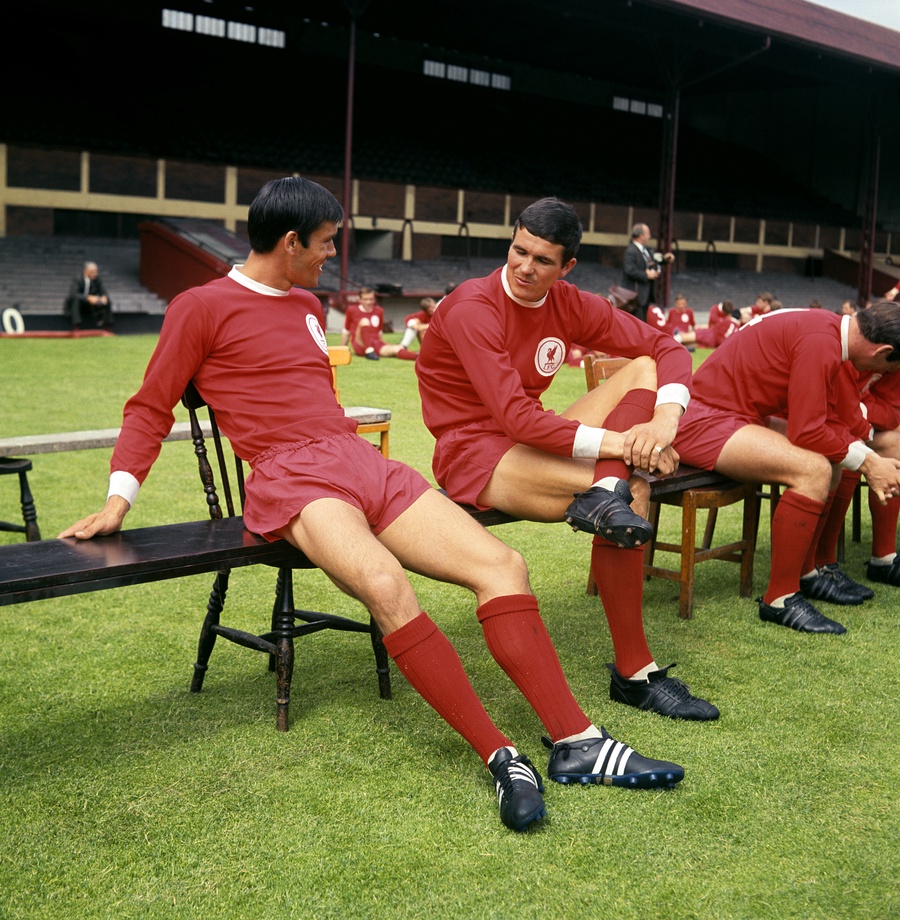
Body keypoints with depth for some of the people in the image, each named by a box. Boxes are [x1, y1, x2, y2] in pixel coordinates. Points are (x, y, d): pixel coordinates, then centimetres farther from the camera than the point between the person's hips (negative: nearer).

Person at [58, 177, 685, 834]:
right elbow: (150, 410, 5)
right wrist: (118, 500, -6)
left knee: (502, 564, -13)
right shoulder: (202, 307, 5)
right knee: (386, 583, -36)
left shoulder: (308, 305, 25)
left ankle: (577, 743, -12)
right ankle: (503, 758, -28)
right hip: (289, 478, -7)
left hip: (364, 461, 7)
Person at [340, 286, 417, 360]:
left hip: (376, 344, 3)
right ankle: (369, 352, -38)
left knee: (396, 349, -30)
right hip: (359, 346, -3)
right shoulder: (352, 310, 5)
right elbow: (346, 331, 12)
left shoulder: (379, 311, 13)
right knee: (364, 321, -31)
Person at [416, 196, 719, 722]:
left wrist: (665, 418, -22)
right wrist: (618, 444, -30)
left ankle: (605, 494, -30)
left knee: (646, 369, -7)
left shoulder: (570, 305, 2)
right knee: (634, 491, -28)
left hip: (532, 440, 8)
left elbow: (666, 348, -1)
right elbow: (515, 417, -28)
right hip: (475, 453, -7)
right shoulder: (472, 308, -19)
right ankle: (634, 673, -20)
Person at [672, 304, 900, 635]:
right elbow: (807, 432, -22)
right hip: (704, 421, -11)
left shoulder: (830, 328, 8)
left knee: (833, 454, 13)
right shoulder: (820, 342, -23)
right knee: (814, 468, -24)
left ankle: (806, 573, 21)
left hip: (737, 414, 11)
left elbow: (842, 415, 14)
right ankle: (779, 599, -14)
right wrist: (866, 462, -10)